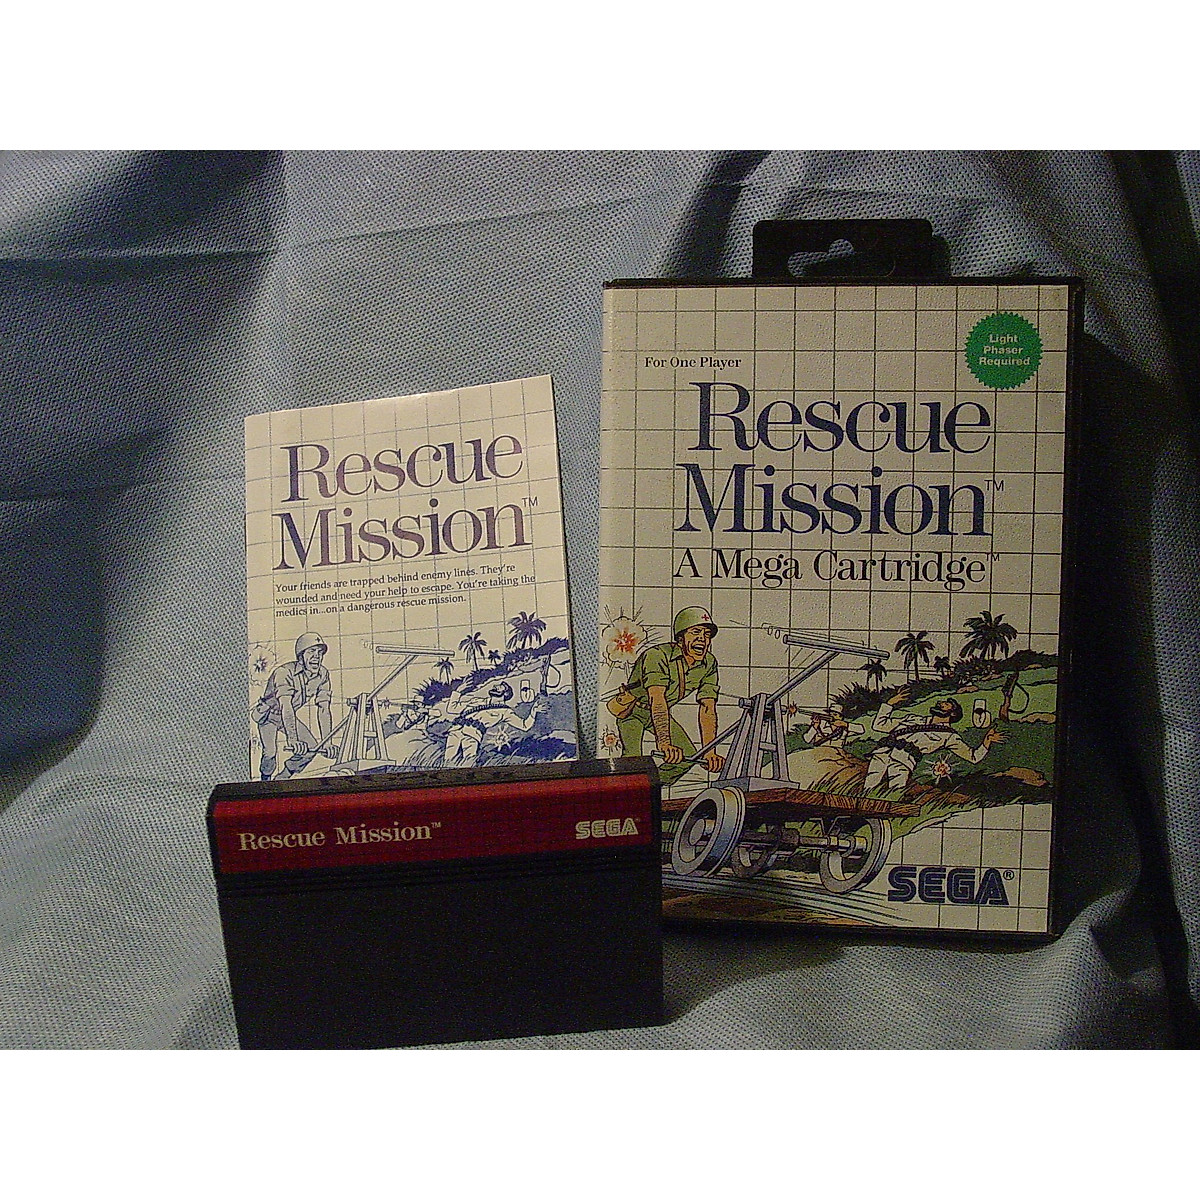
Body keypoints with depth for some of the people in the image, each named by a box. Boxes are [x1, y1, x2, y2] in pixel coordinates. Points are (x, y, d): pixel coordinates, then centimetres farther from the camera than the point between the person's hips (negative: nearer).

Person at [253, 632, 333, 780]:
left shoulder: (322, 674, -12)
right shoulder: (284, 672, -30)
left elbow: (324, 710, -12)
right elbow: (286, 707, -39)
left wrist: (326, 741, -20)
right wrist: (292, 739, -48)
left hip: (291, 717, 6)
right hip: (269, 716, -6)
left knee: (312, 747, -7)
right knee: (270, 754, -21)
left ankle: (281, 780, 14)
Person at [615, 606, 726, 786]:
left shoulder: (709, 664, -12)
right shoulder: (657, 656, -32)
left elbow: (708, 709, -16)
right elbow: (657, 700, -44)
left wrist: (710, 752, -28)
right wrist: (665, 744, -58)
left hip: (662, 713, 7)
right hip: (631, 711, -7)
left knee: (689, 756, -1)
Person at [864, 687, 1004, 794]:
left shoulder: (948, 735, 25)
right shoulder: (913, 718, 36)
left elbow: (973, 756, 18)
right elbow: (878, 725, 36)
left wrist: (987, 742, 4)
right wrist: (891, 702, 33)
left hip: (903, 761, -3)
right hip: (882, 751, 3)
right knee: (868, 795, -23)